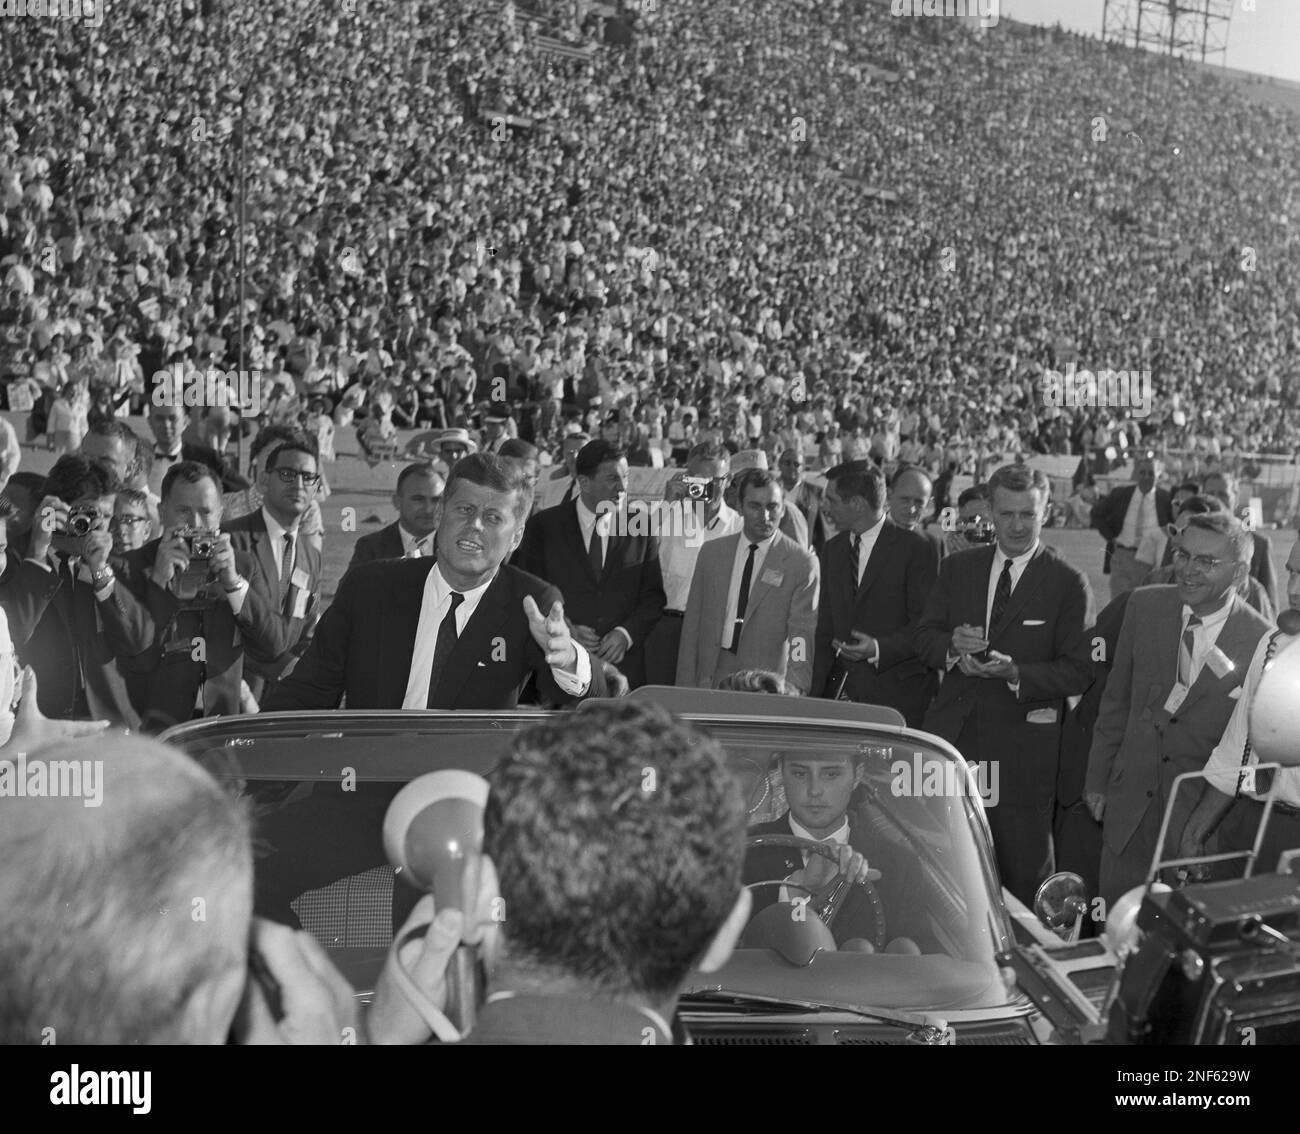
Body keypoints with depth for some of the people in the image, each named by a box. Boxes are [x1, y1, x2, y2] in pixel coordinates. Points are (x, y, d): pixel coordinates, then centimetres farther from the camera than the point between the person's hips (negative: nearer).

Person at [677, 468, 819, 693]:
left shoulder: (802, 563, -3)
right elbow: (693, 623, 9)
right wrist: (686, 687, 3)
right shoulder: (711, 552, 9)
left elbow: (803, 637, -8)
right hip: (711, 679, 3)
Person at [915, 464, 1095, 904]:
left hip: (1023, 748, -4)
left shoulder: (1068, 583, -3)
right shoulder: (957, 568, 10)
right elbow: (924, 637, 10)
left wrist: (1015, 672, -21)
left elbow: (1079, 670, -7)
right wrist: (952, 644, -12)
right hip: (954, 733, 4)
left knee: (1024, 865, 3)